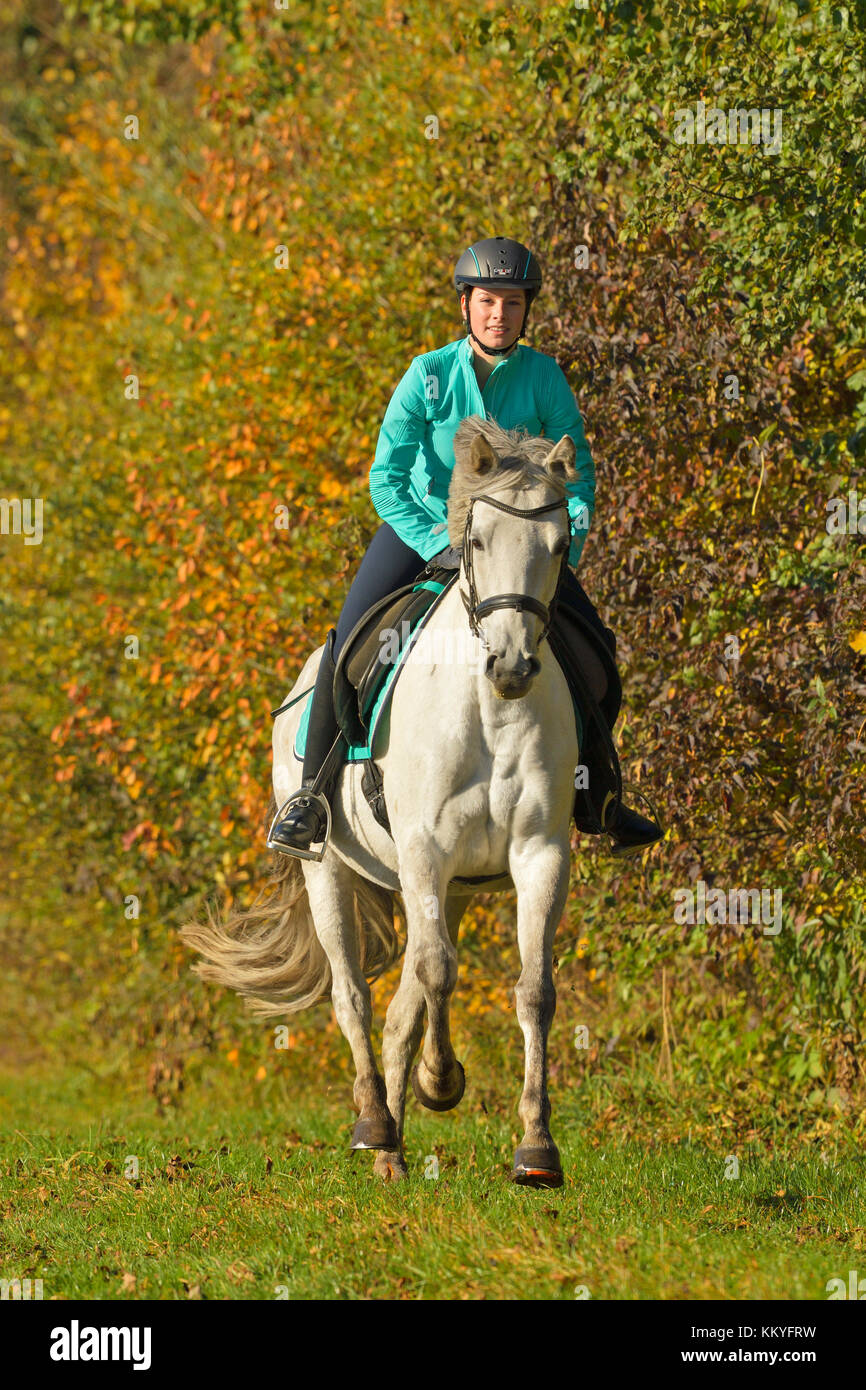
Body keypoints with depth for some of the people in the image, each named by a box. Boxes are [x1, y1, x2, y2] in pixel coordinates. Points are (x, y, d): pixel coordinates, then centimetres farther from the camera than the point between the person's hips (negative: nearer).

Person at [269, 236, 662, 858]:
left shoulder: (544, 377, -12)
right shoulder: (429, 375, -17)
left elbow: (578, 472, -4)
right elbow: (386, 480, -18)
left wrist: (568, 545, -21)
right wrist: (440, 548, -28)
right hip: (424, 525, -2)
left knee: (592, 640, -6)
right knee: (351, 639, -20)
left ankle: (596, 795, 9)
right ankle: (312, 793, -8)